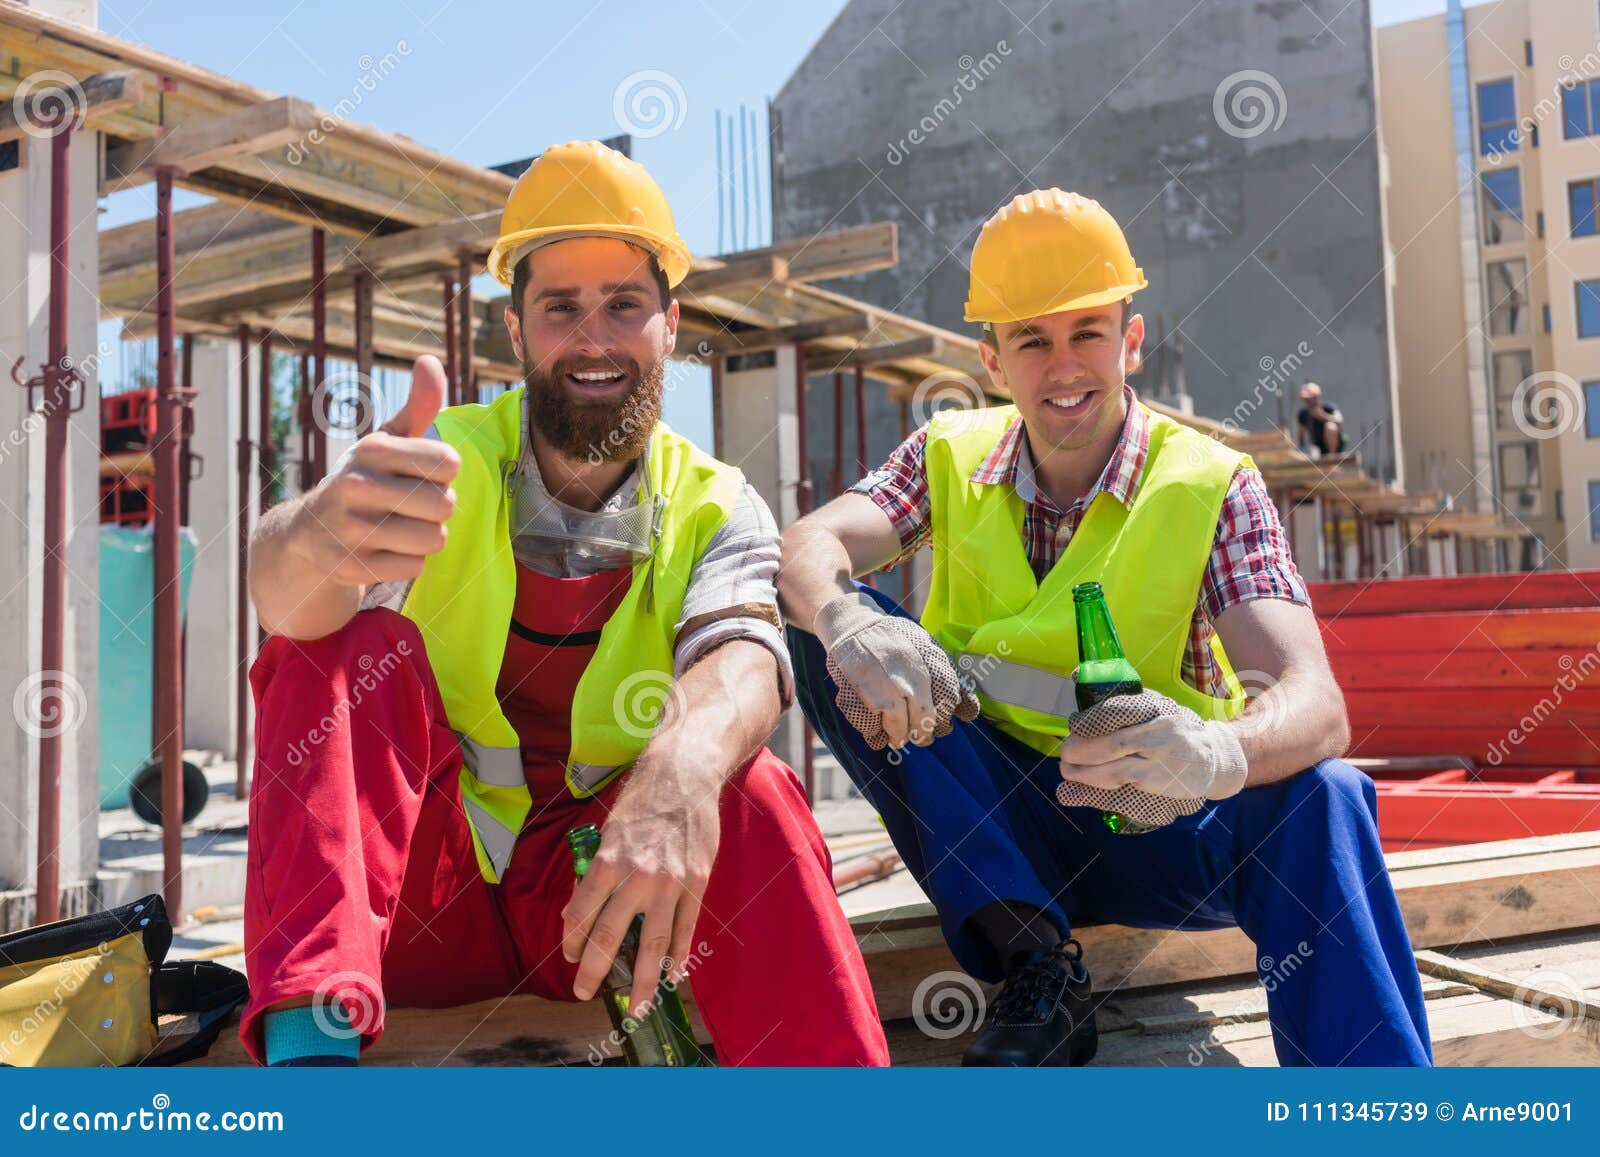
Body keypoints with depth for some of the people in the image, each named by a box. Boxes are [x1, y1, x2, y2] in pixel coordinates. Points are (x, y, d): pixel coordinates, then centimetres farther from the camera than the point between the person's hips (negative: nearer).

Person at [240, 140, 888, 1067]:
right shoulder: (441, 461, -5)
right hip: (414, 893, 1)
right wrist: (323, 536, -53)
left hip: (587, 897, 0)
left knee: (751, 790, -28)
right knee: (350, 634, -23)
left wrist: (682, 767, -50)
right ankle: (309, 1041, -35)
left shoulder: (716, 510, -3)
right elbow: (284, 595, -27)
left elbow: (744, 659, -25)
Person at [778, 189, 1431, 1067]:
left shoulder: (1210, 484, -10)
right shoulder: (951, 457, -1)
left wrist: (1219, 752, -48)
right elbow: (809, 546, -20)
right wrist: (845, 623, -45)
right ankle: (1035, 961, -18)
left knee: (1317, 799, -34)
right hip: (990, 821, 3)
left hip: (1153, 829, -2)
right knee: (821, 621, -19)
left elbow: (1314, 704, -24)